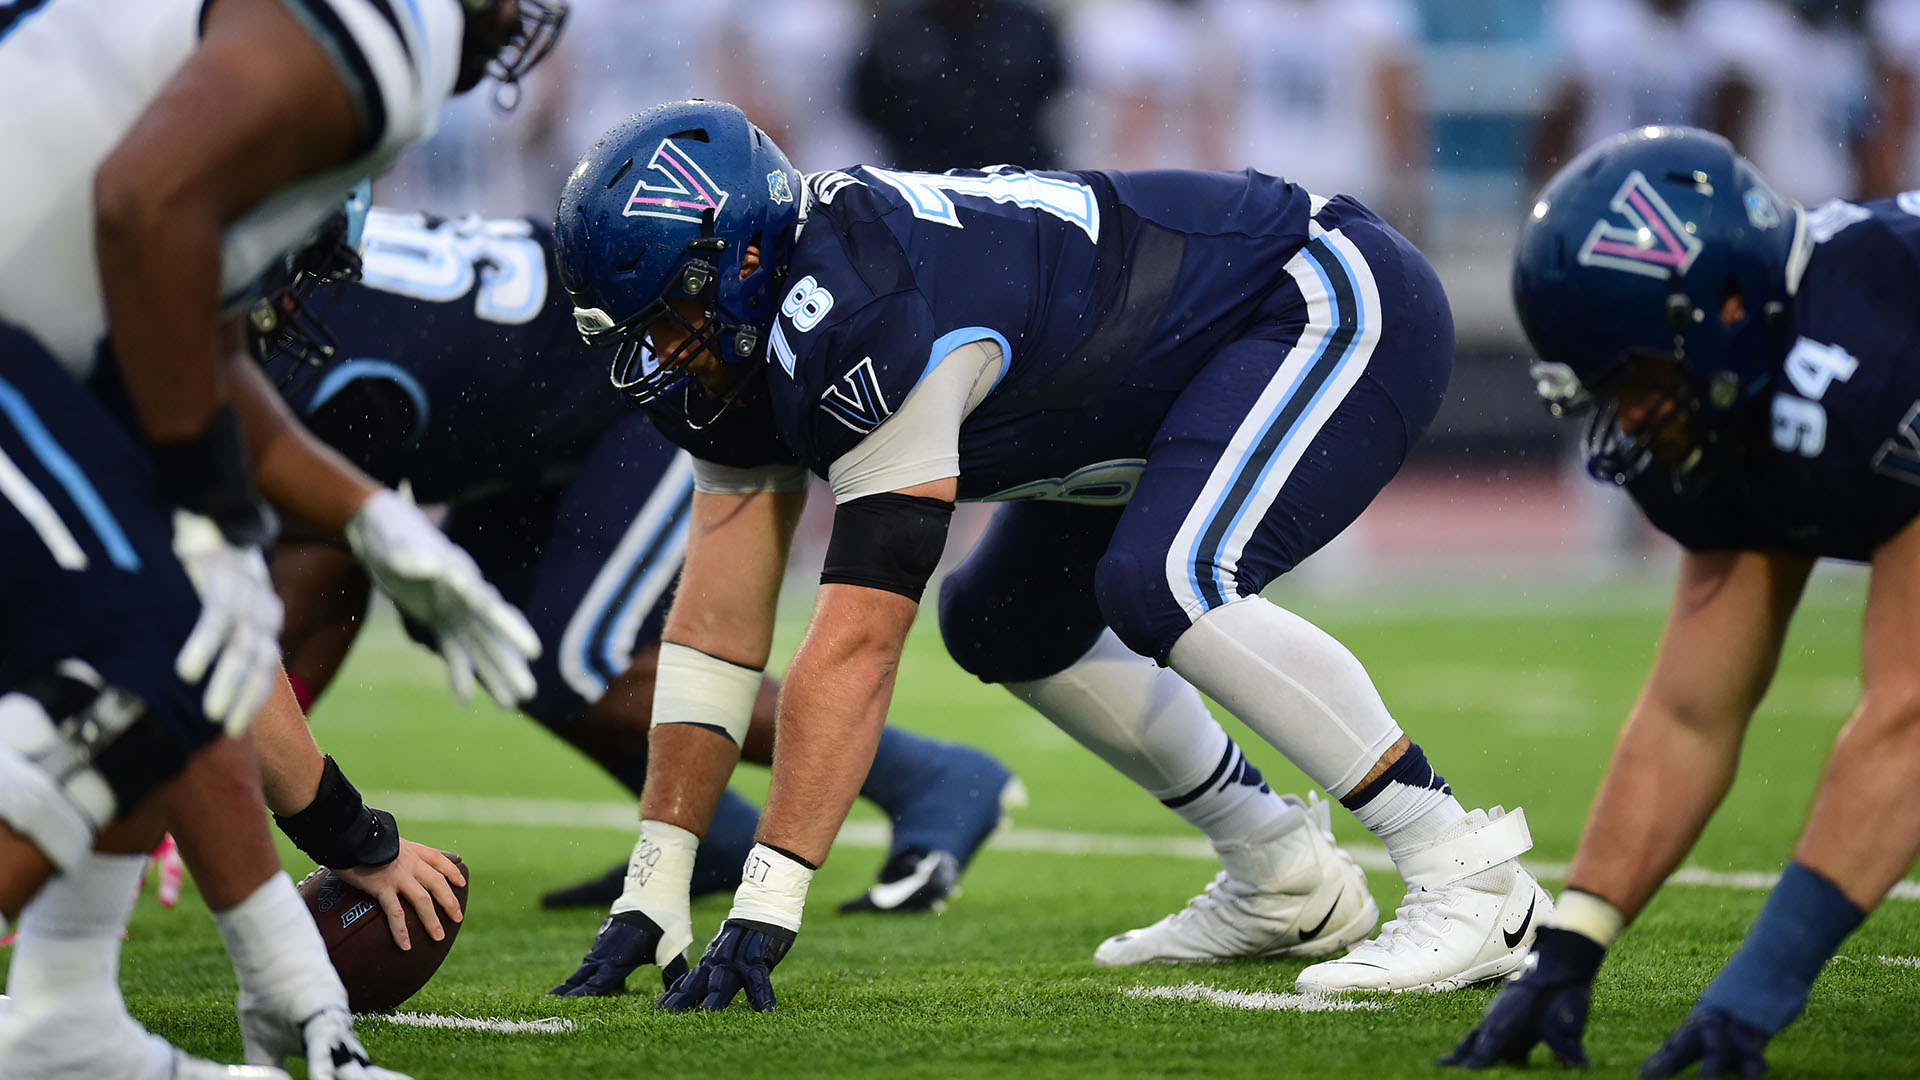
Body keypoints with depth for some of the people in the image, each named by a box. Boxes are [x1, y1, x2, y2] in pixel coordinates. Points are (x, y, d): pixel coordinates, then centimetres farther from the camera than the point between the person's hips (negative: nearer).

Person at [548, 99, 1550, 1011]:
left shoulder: (863, 321, -32)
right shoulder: (738, 353, -4)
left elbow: (855, 643, -34)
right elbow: (717, 628, -2)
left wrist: (768, 902, -34)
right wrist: (653, 896, -6)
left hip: (1341, 302, -10)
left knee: (1162, 584, -30)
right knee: (1001, 623, 12)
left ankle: (1473, 881, -22)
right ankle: (1283, 882, 21)